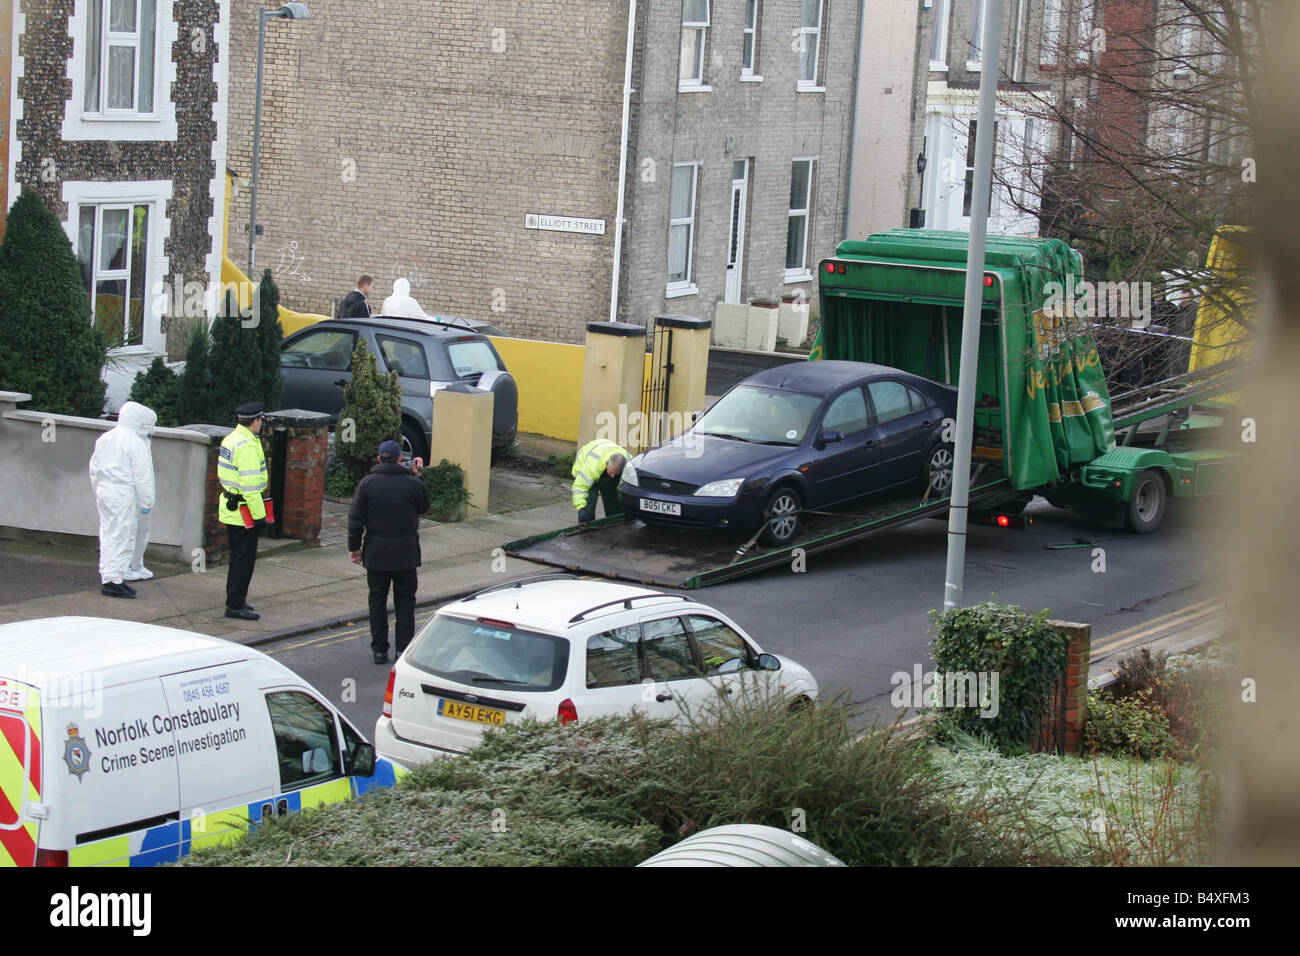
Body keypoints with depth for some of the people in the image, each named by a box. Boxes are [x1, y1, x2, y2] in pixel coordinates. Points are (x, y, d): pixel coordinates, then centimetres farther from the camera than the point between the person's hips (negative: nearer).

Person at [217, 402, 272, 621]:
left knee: (238, 557, 19)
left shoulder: (229, 440, 10)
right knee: (245, 559, -3)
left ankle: (235, 600, 28)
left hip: (230, 510, 10)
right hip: (244, 512, -10)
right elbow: (250, 483, -23)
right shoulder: (247, 445, -21)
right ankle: (235, 605, 0)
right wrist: (259, 514, -19)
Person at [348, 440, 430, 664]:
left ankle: (379, 650, 10)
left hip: (376, 554, 1)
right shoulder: (413, 483, -7)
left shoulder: (367, 483, -5)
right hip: (406, 554, -1)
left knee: (377, 601, 9)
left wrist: (354, 547, 5)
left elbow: (356, 519, -4)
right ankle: (404, 649, 6)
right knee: (405, 601, 9)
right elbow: (424, 507, 13)